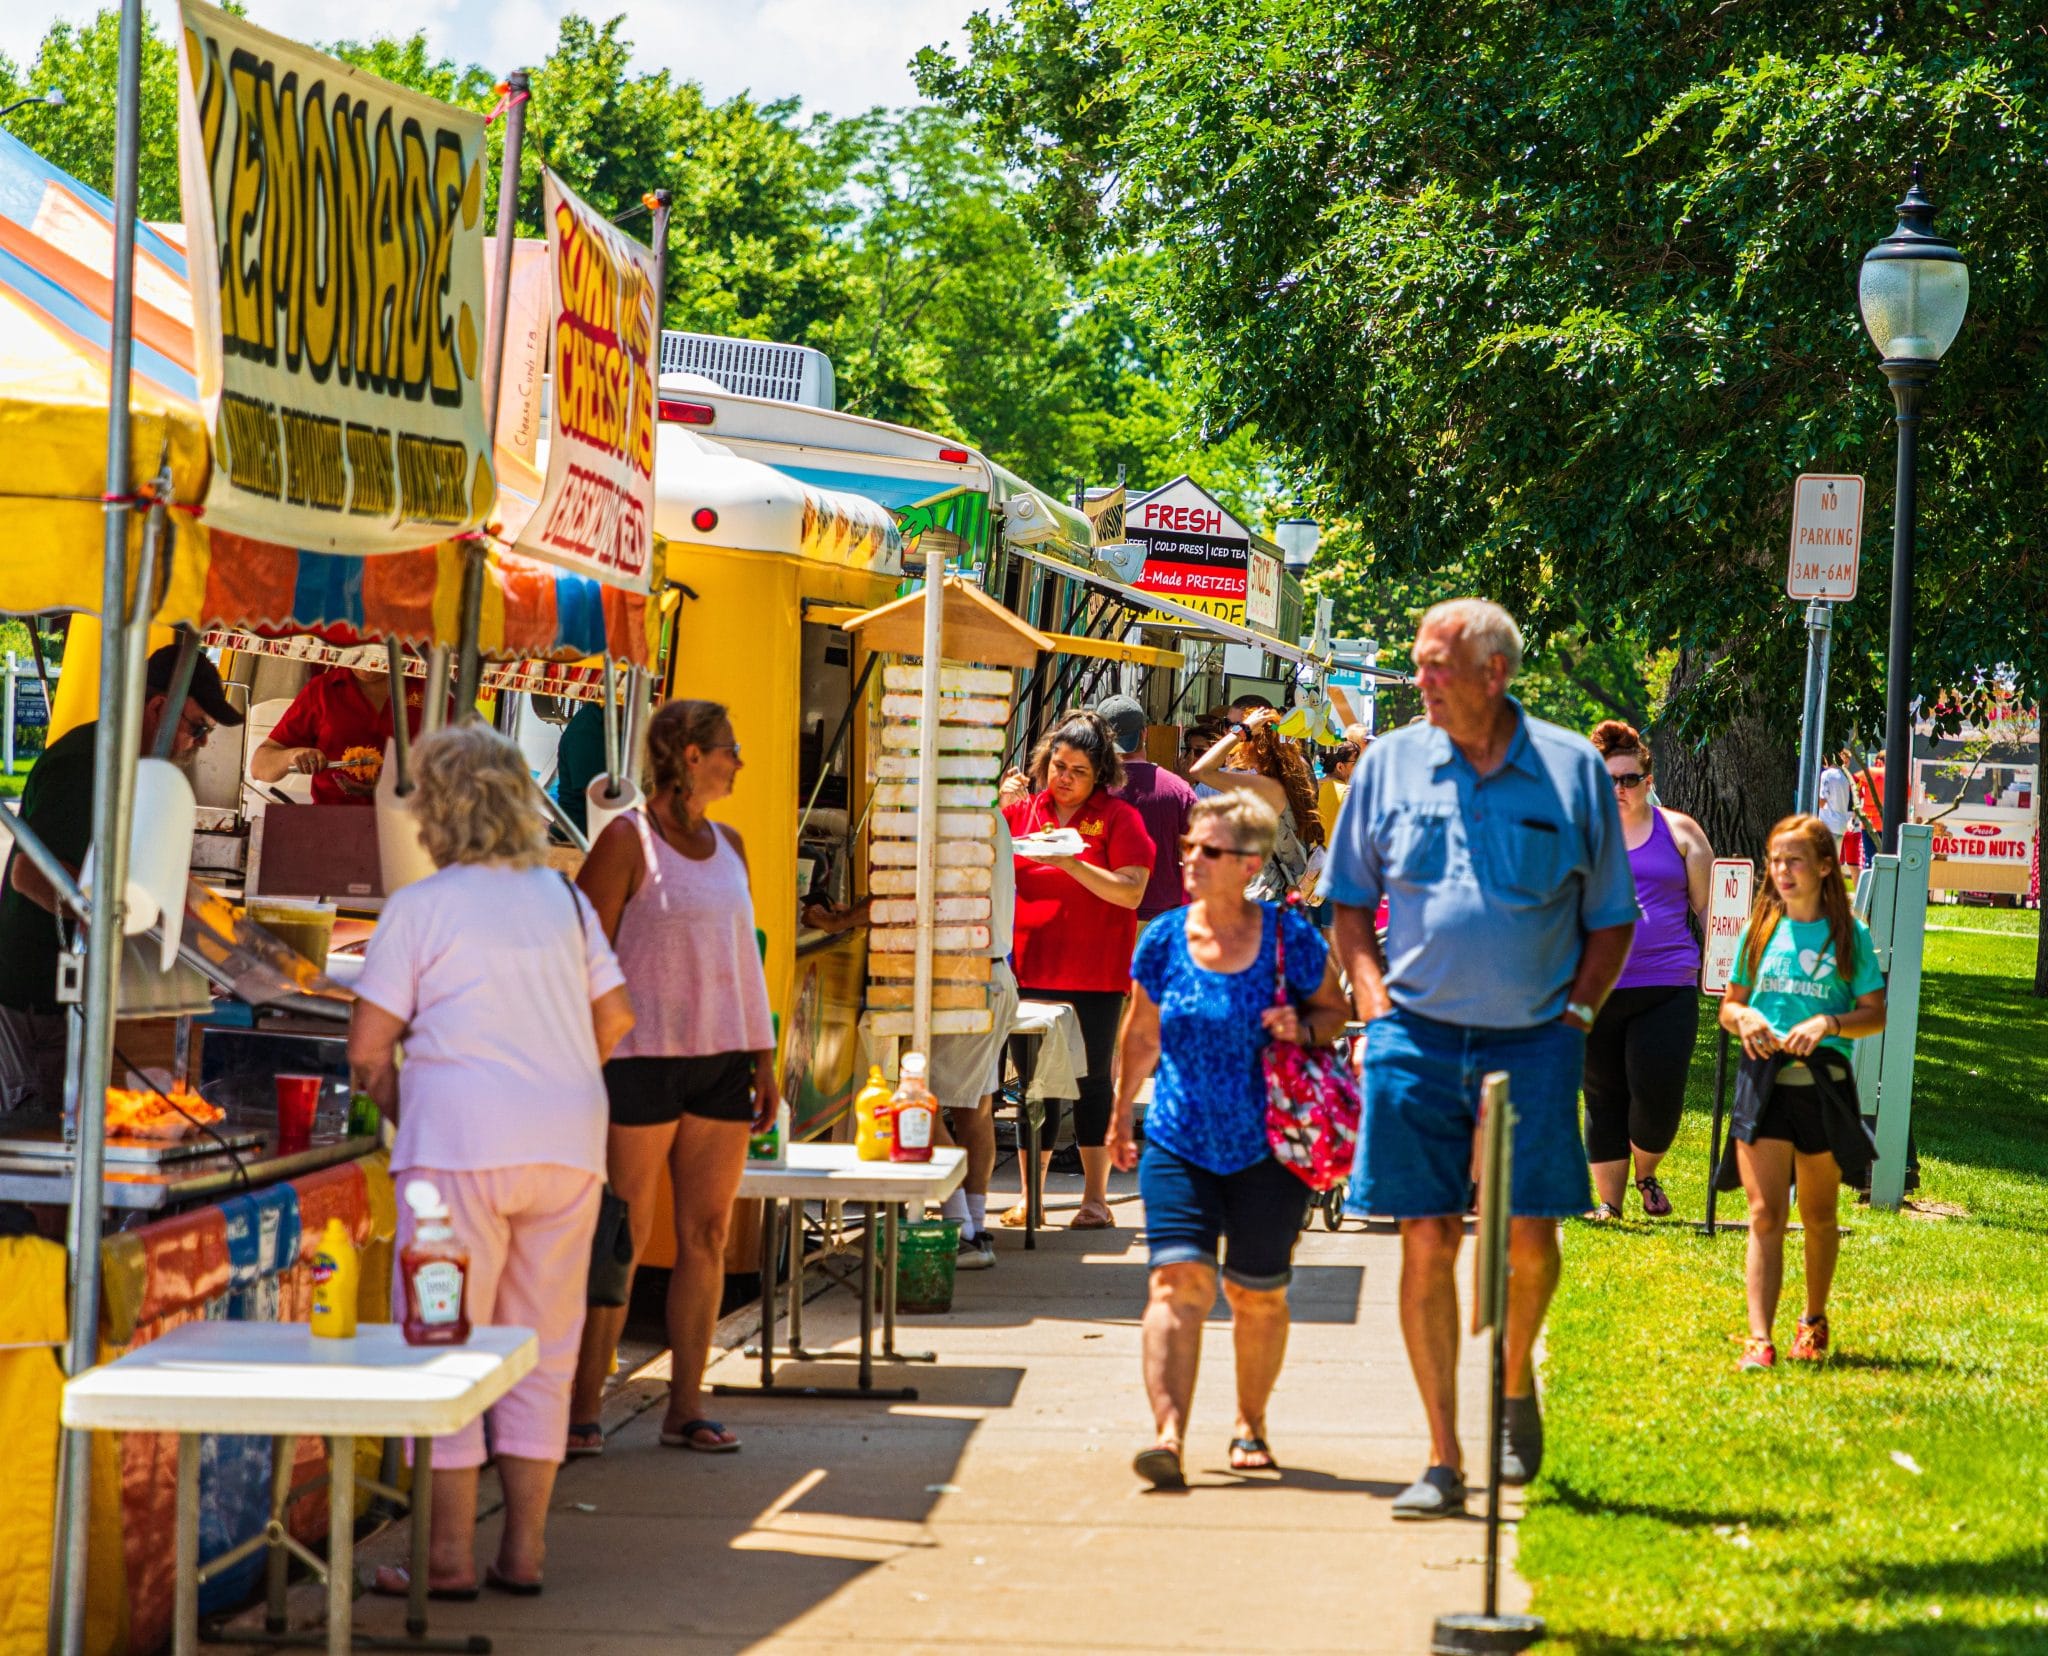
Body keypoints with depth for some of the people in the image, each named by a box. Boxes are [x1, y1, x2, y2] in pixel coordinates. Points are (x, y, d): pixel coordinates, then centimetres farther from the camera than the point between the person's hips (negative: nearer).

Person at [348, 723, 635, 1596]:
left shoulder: (419, 908, -2)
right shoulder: (563, 899, 12)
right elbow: (615, 1017, 17)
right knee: (541, 1350, 10)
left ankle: (450, 1556, -2)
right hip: (570, 1145, 5)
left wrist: (404, 1118, 14)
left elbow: (368, 1051, -3)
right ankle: (524, 1549, 11)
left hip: (462, 1140, -5)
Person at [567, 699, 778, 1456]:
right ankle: (583, 1407, 1)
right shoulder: (627, 841, -5)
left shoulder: (729, 847, 14)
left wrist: (763, 1060, 15)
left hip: (719, 1060, 6)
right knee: (623, 1236, -5)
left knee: (707, 1234, 5)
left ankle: (685, 1406, 10)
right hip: (643, 1056, -6)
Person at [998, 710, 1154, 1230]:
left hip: (1094, 972, -3)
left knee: (1093, 1079, 2)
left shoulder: (1118, 818, -1)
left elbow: (1131, 892, -10)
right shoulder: (1023, 809, 8)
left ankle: (1096, 1197, 8)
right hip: (1031, 968, 3)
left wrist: (1072, 864, -21)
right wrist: (998, 812, -7)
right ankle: (1030, 1195, 11)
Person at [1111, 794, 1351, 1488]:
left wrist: (1304, 1029, -15)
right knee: (1179, 1280, -14)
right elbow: (1141, 1036, 15)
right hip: (1179, 1142, 1)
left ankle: (1251, 1423, 30)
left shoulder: (1288, 936, -5)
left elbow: (1337, 1009, 8)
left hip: (1266, 1149, -1)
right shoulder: (1164, 938, 1)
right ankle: (1167, 1436, -24)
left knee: (1257, 1295, 8)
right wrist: (1122, 1116, 22)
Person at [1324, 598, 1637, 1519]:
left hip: (1532, 1039, -1)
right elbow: (1349, 904, 13)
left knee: (1526, 1235, -7)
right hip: (1418, 1036, 1)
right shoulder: (1390, 764, 6)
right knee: (1426, 1241, -2)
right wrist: (1375, 1008, 1)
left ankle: (1516, 1384, 25)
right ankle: (1442, 1459, 5)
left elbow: (1612, 919, 10)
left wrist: (1577, 1011, -2)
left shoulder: (1572, 770, 3)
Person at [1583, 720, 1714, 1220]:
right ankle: (1608, 1199, 17)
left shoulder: (1679, 832, 9)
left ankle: (1646, 1175, 17)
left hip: (1666, 987, -1)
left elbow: (1708, 907, 12)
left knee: (1658, 1094, -10)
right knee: (1604, 1099, 6)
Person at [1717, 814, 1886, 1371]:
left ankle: (1814, 1320, 33)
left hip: (1823, 1082, -1)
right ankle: (1759, 1340, -15)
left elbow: (1876, 1013, 0)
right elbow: (1728, 1006, 14)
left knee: (1818, 1215, 12)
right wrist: (1744, 1018, -9)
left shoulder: (1849, 934, 2)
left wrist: (1828, 1023, -17)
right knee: (1764, 1213, -9)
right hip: (1763, 1080, 1)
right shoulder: (1760, 930, 8)